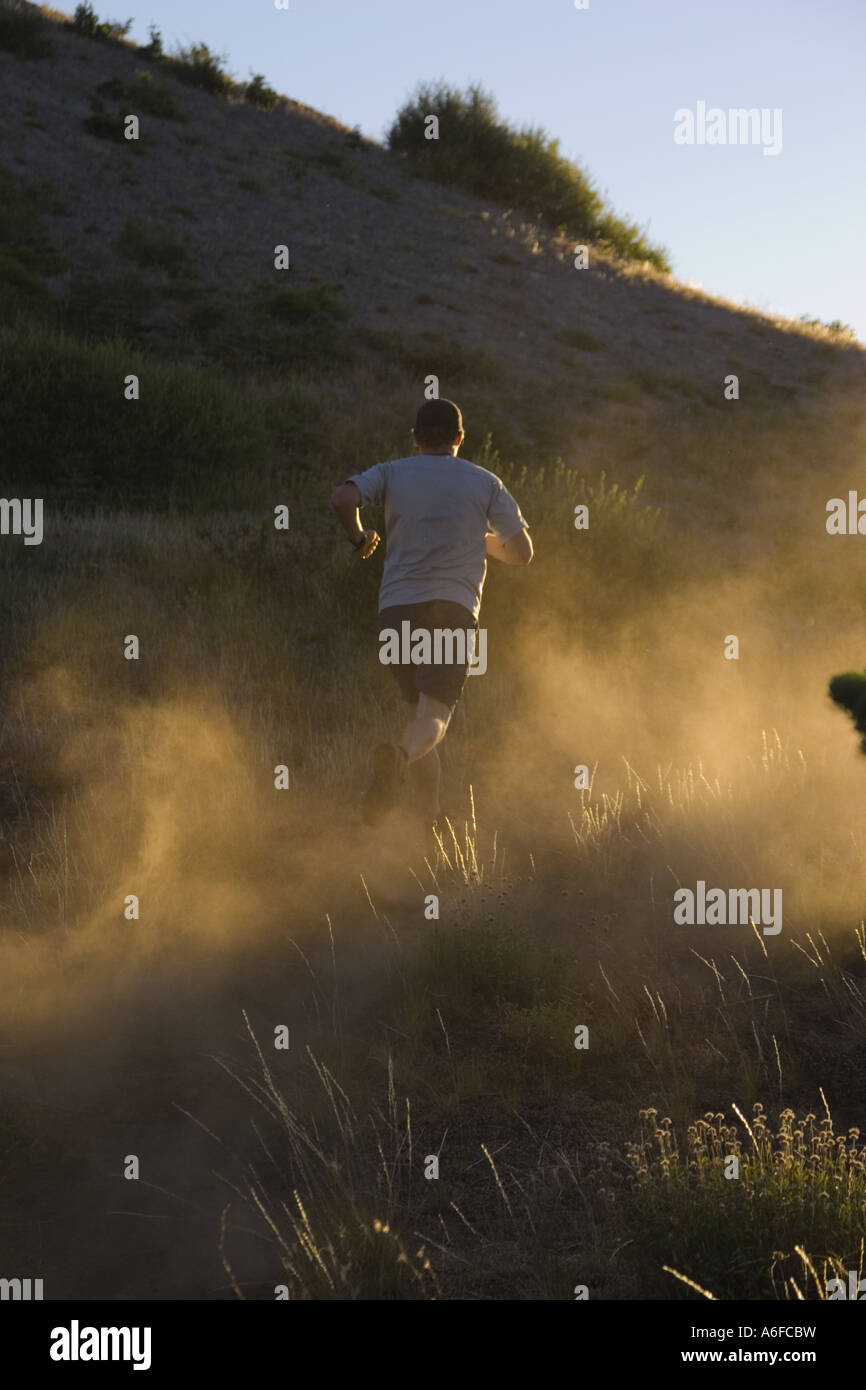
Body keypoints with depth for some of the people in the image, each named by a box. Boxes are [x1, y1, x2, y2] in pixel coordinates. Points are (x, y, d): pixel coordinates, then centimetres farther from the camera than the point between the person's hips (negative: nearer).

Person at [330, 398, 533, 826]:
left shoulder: (391, 473, 10)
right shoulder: (486, 483, 11)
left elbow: (343, 497, -10)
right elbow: (522, 551, 10)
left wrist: (358, 537, 9)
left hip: (397, 605, 2)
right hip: (454, 607, -2)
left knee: (420, 708, 17)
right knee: (434, 716, -13)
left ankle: (431, 821, 13)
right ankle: (396, 757, -47)